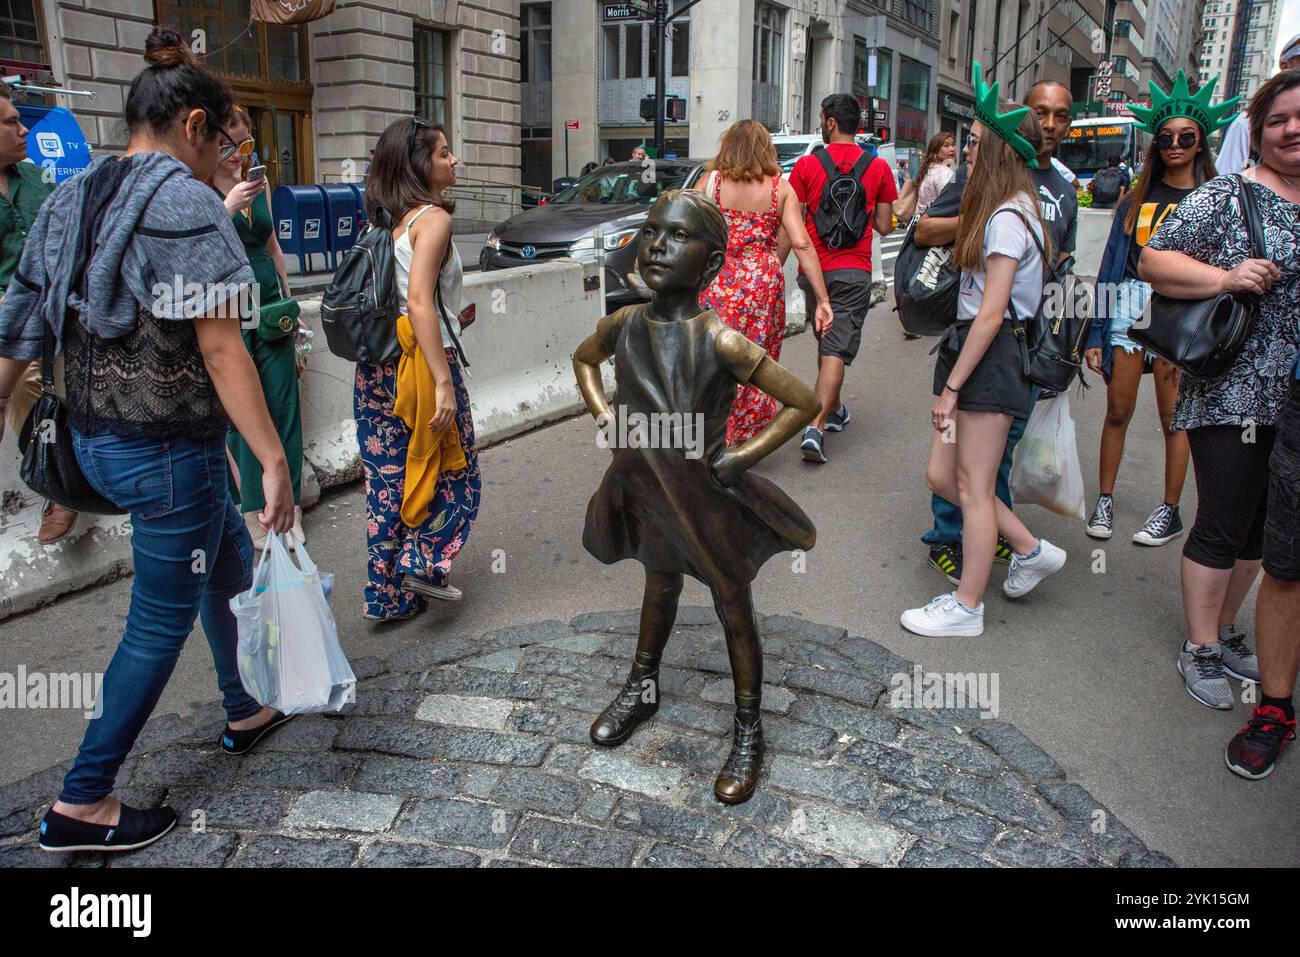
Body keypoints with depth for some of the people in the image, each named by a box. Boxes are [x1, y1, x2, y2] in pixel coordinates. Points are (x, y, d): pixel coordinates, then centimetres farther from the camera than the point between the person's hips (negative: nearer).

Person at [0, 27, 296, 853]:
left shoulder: (72, 199, 9)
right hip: (169, 450, -9)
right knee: (161, 624, 7)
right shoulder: (184, 200, -15)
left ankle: (246, 713, 43)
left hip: (97, 439, 9)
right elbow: (221, 350, -22)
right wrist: (275, 461, -19)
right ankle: (81, 806, 21)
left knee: (230, 564, 25)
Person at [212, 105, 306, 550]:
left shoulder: (259, 183, 12)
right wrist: (228, 207, -25)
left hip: (269, 305, 5)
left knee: (283, 404, 3)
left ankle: (289, 510, 11)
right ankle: (253, 512, 10)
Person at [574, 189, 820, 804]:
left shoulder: (720, 342, -25)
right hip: (647, 493, 5)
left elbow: (804, 402, -19)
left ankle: (748, 731, 32)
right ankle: (642, 689, 51)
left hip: (707, 500, -5)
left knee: (734, 610, 13)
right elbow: (583, 359, 14)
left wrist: (743, 457, -18)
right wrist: (605, 422, 3)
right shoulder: (624, 326, -10)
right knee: (659, 587, 27)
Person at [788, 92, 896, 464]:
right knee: (837, 350, -5)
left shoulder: (806, 165, -3)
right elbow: (884, 226, 4)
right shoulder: (878, 167, 0)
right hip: (853, 271, -1)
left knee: (825, 343, 20)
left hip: (814, 269, 1)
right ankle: (816, 426, -17)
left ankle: (834, 409, 35)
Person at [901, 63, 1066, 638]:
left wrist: (951, 387, -18)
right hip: (974, 347, 10)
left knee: (973, 488, 0)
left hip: (992, 358, -10)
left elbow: (991, 314, -19)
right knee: (941, 476, 12)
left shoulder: (1007, 218, -15)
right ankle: (1031, 551, 27)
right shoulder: (1008, 211, 15)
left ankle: (966, 608, 13)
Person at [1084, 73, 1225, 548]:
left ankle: (1170, 510, 14)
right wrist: (1096, 334, 5)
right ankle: (1105, 501, 15)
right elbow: (1111, 263, 10)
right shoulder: (1136, 199, 13)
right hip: (1127, 305, 2)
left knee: (1174, 417, 3)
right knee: (1117, 410, 4)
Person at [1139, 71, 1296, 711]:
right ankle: (1201, 650, 15)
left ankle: (1224, 631, 32)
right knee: (1222, 527, 0)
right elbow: (1151, 261, -12)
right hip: (1232, 397, -6)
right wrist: (1224, 278, -24)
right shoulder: (1227, 196, -6)